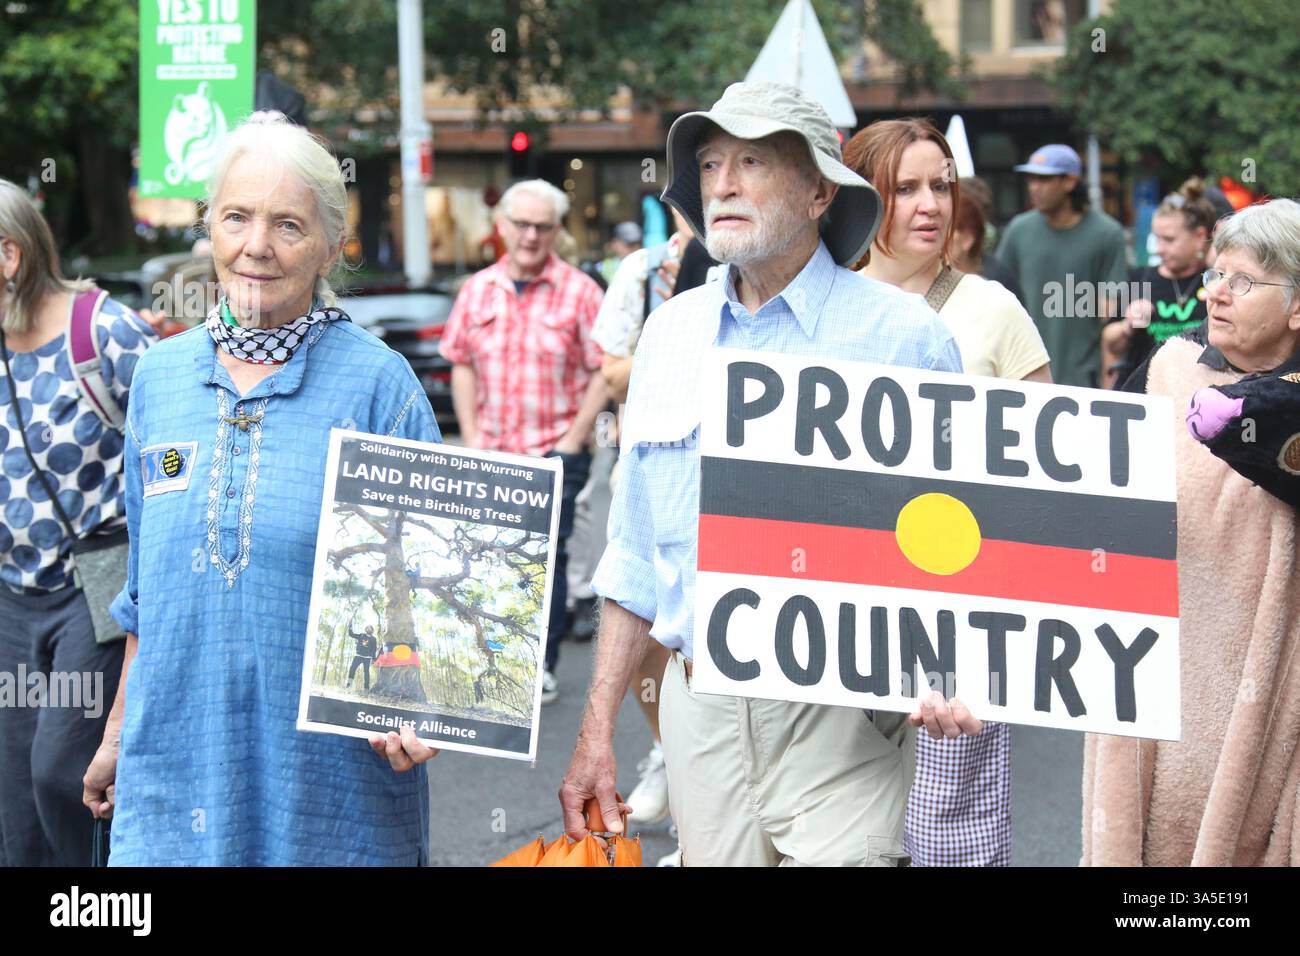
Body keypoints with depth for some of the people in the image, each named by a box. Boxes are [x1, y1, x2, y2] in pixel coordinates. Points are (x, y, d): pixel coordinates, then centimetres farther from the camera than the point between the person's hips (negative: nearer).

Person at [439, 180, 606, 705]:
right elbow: (461, 365, 12)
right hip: (492, 454, 4)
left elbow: (603, 371, -6)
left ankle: (543, 666, 13)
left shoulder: (578, 291, -5)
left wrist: (573, 440, -10)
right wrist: (472, 436, 3)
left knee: (548, 556, 1)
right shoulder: (477, 290, 7)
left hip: (556, 452, -4)